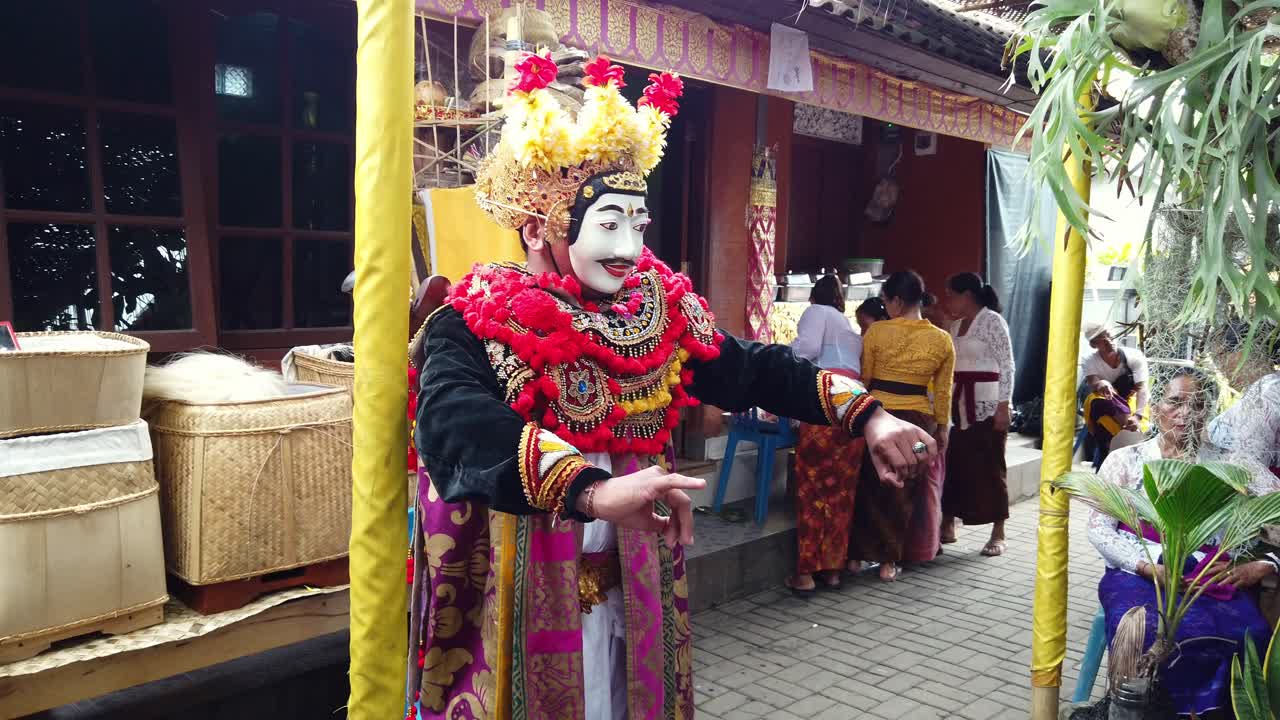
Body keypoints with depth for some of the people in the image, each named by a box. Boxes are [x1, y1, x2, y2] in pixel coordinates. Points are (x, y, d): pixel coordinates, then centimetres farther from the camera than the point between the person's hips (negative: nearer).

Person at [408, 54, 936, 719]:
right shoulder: (475, 327, -18)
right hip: (520, 603, -5)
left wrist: (868, 416, -10)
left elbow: (754, 370, 2)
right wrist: (594, 491, -48)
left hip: (631, 591, 5)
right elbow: (456, 429, -35)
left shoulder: (659, 311, -1)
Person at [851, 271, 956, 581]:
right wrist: (942, 427, 12)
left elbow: (864, 378, -1)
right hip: (918, 418, 2)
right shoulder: (942, 340, -2)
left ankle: (859, 554, 23)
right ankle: (889, 561, 17)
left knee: (869, 486, 14)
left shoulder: (877, 332, -9)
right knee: (904, 490, 12)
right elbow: (943, 392, 3)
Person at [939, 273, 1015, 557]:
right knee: (953, 463, 7)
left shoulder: (992, 320, -8)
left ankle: (998, 534, 8)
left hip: (987, 404, -7)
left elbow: (1006, 366, -11)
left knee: (990, 466, -1)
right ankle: (947, 525, 16)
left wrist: (1004, 406, -16)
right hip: (960, 404, 7)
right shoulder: (956, 325, 14)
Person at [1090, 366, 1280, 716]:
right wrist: (1149, 567, -14)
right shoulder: (1126, 460, 11)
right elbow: (1099, 528, 1)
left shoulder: (1228, 463, 14)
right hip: (1139, 577, -1)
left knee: (1251, 640, -31)